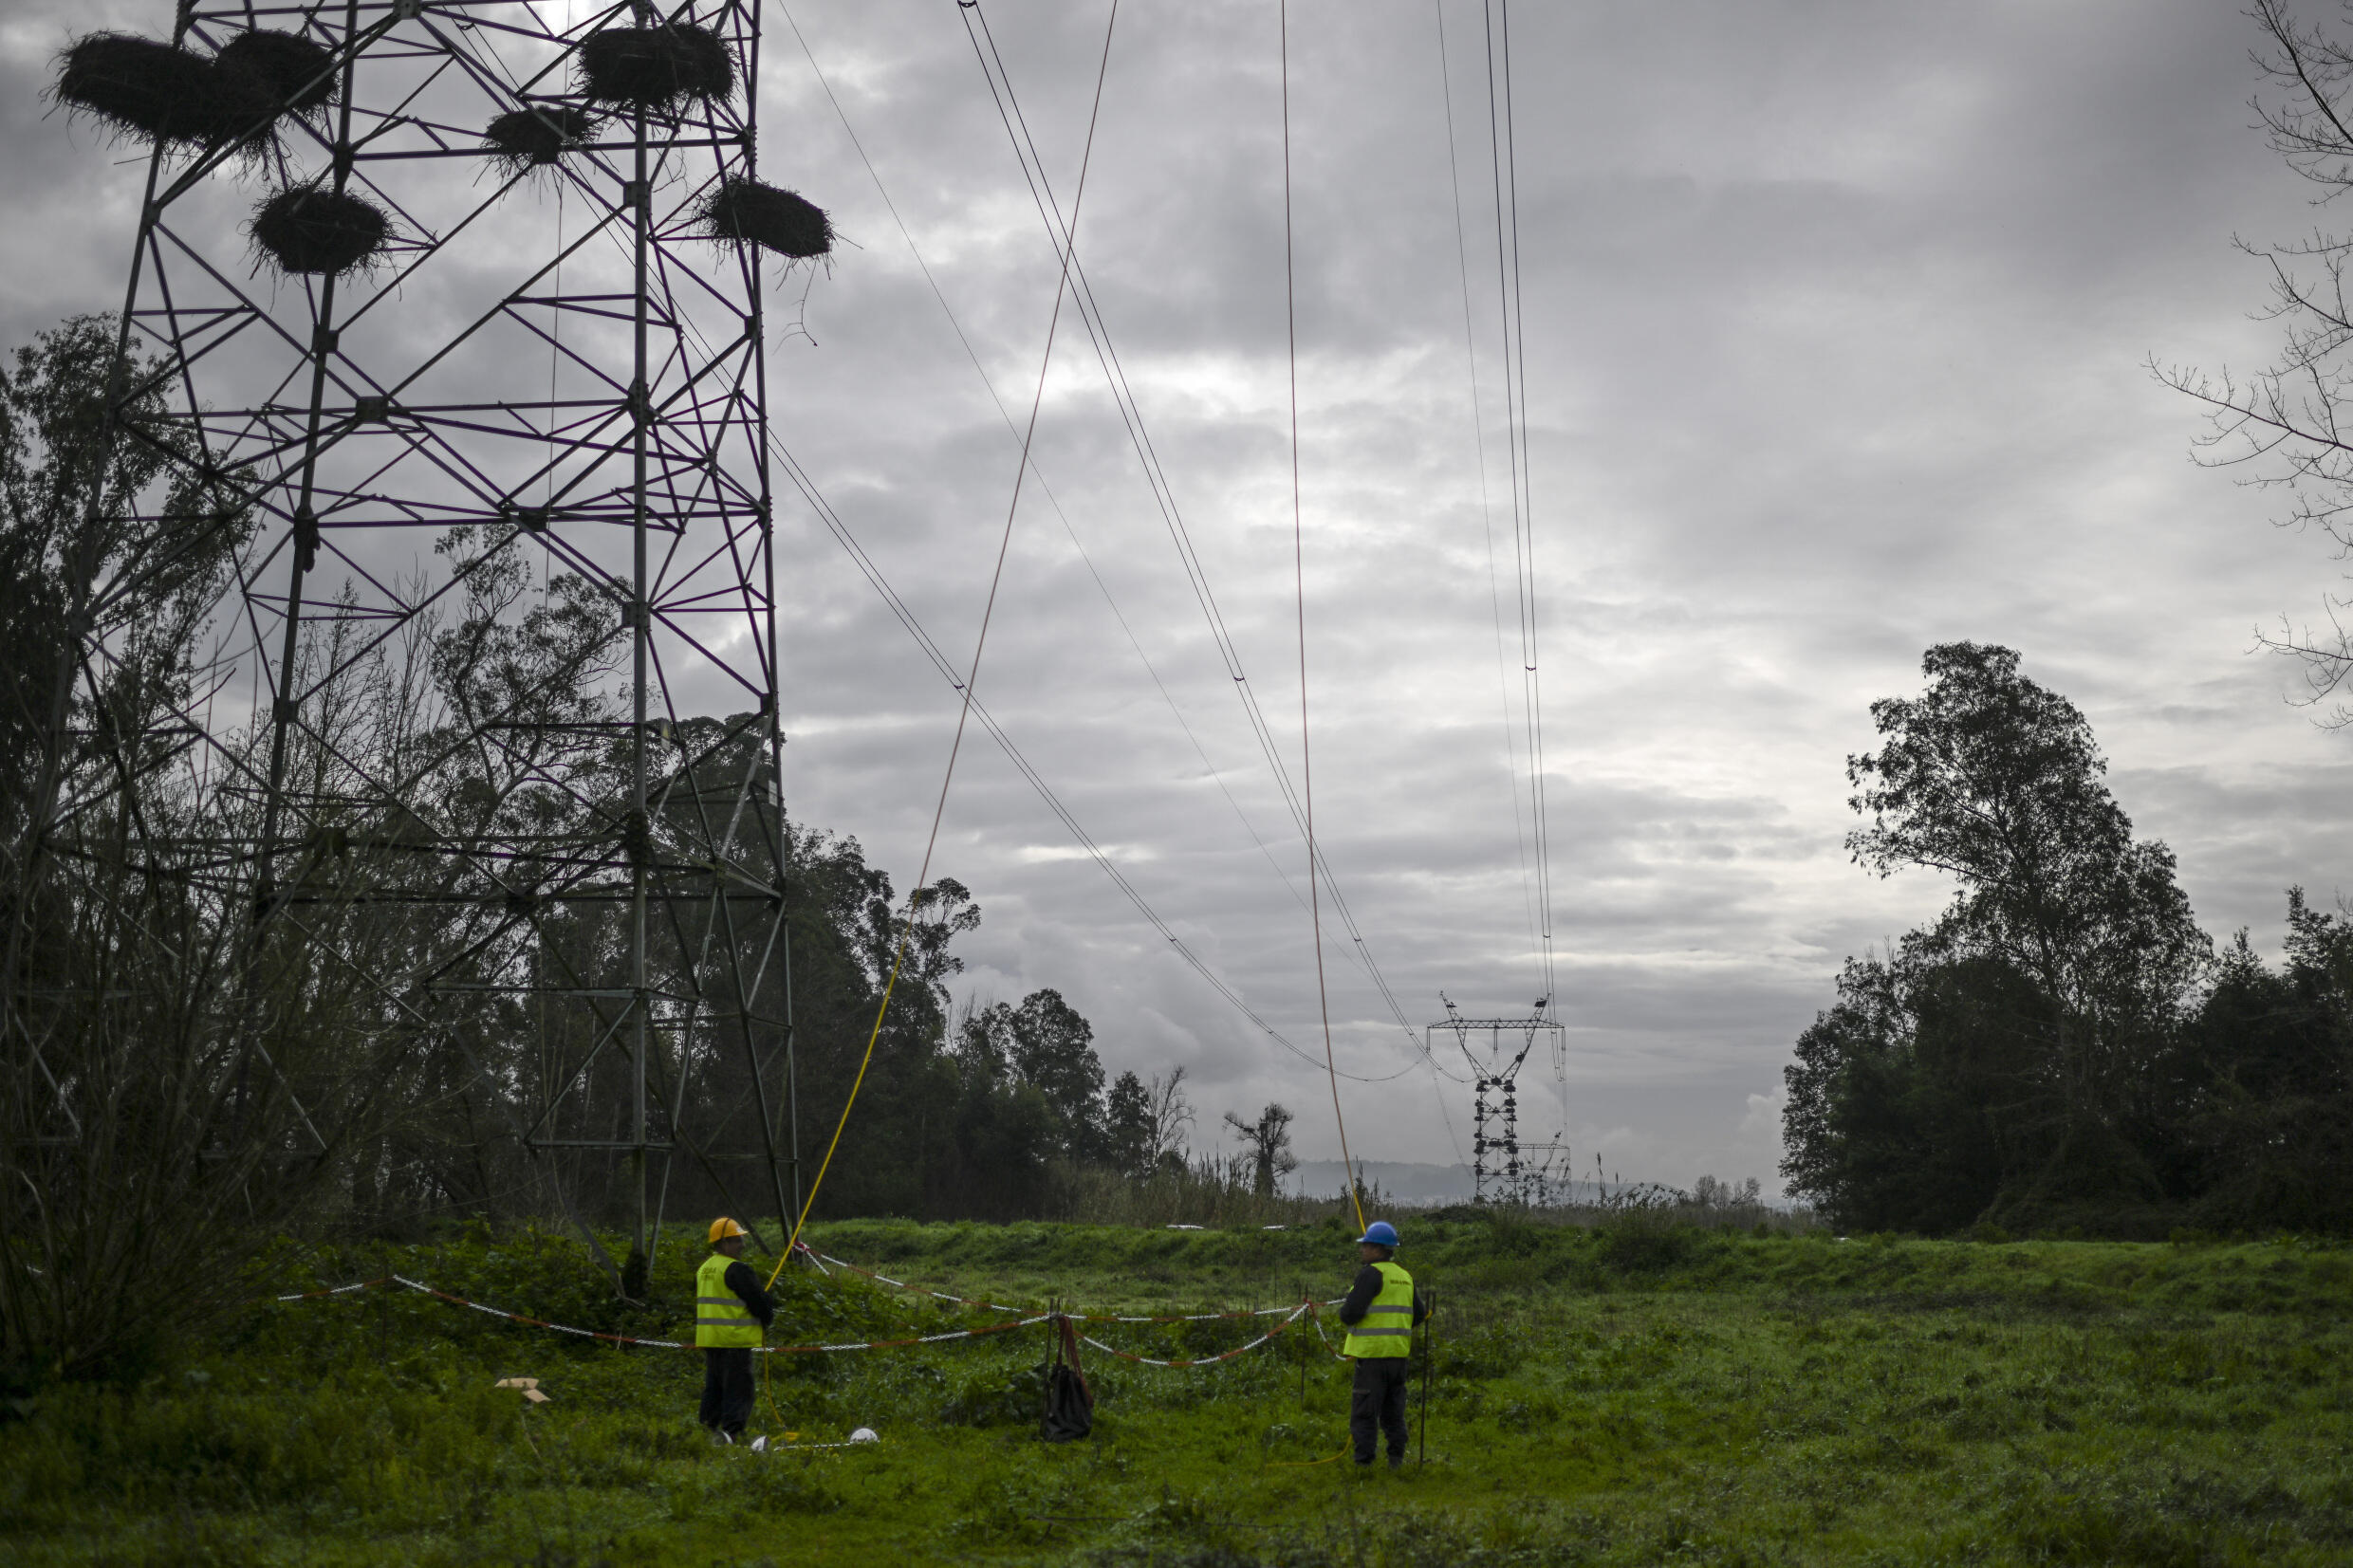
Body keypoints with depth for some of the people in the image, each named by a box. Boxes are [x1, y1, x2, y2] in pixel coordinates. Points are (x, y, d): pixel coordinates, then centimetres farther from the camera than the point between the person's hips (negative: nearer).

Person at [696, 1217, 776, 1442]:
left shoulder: (703, 1269, 15)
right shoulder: (737, 1270, -14)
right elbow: (758, 1301, -12)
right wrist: (768, 1316, 7)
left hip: (707, 1339, 9)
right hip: (734, 1339, -9)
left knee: (713, 1386, 15)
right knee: (738, 1388, -6)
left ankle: (710, 1429, 16)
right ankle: (730, 1429, -14)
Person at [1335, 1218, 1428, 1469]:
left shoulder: (1371, 1274, -11)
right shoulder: (1405, 1276, 12)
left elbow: (1350, 1313, -17)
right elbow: (1419, 1314, 16)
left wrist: (1345, 1310, 5)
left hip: (1373, 1354, -8)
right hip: (1399, 1353, 8)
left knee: (1364, 1413, -3)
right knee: (1394, 1413, 14)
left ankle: (1363, 1462, -4)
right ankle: (1396, 1460, 14)